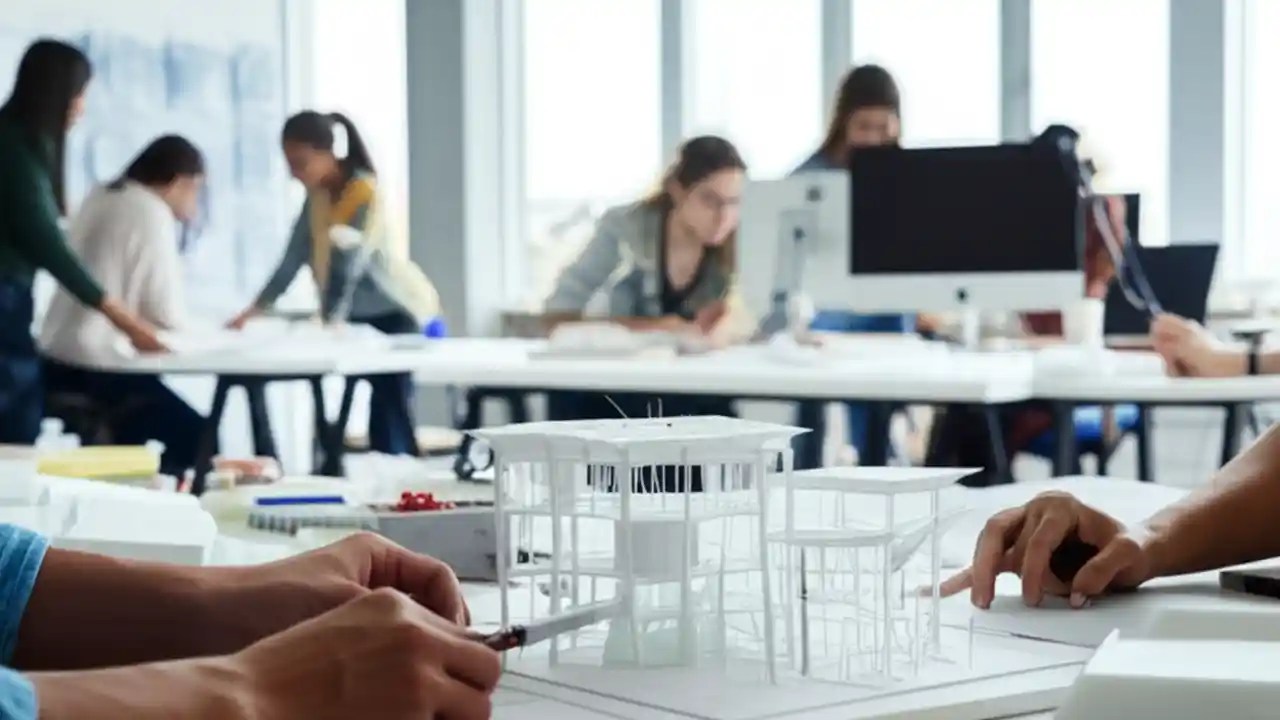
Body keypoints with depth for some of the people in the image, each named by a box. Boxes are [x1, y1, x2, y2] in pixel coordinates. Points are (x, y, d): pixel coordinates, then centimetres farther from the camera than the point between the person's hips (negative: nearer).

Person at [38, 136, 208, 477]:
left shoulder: (100, 198, 13)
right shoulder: (153, 213, -12)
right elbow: (167, 313, -11)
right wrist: (179, 320, 8)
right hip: (98, 364, -9)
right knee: (196, 437, 2)